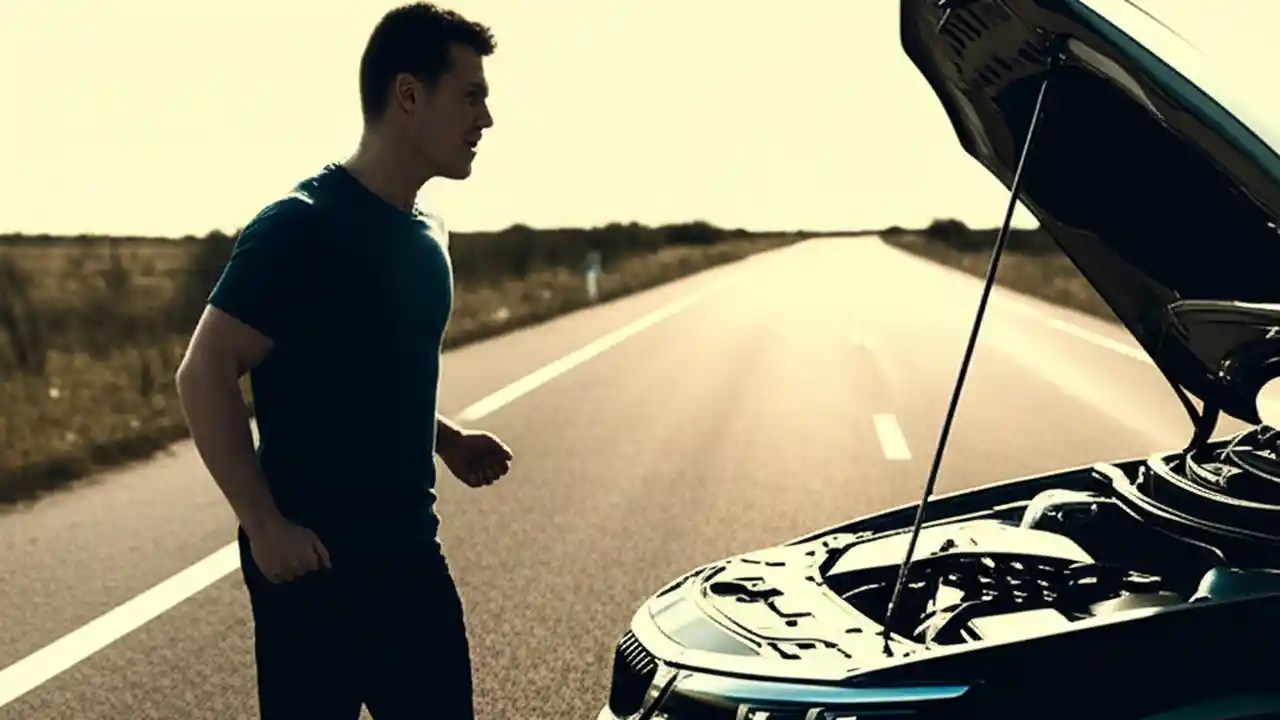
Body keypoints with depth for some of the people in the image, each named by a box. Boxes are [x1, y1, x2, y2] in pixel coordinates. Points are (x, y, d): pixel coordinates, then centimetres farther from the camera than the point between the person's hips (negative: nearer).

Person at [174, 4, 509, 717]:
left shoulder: (426, 236, 9)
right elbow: (205, 375, -16)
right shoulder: (300, 227, -16)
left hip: (413, 554, 8)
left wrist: (448, 440, 5)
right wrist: (265, 525, -20)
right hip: (314, 562, -7)